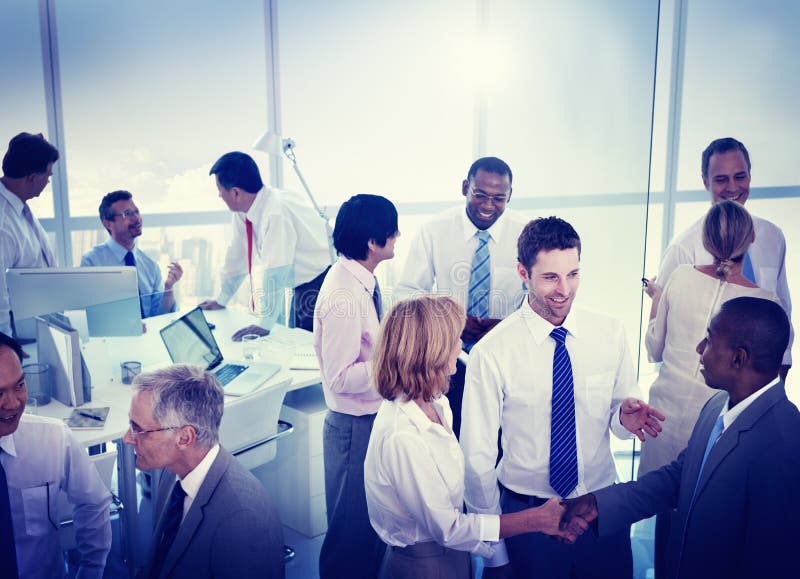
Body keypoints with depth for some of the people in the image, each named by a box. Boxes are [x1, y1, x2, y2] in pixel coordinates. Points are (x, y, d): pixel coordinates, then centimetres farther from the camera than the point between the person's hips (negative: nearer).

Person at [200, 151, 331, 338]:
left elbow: (274, 272, -31)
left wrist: (265, 325, -29)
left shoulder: (276, 212, -29)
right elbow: (237, 257, 10)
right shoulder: (243, 212, -2)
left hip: (321, 286, -9)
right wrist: (222, 300, 18)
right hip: (302, 288, 9)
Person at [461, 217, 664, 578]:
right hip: (527, 513, -3)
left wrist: (626, 417, -18)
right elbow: (478, 457, -10)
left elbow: (617, 418, 6)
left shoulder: (610, 334, -6)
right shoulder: (491, 353, -16)